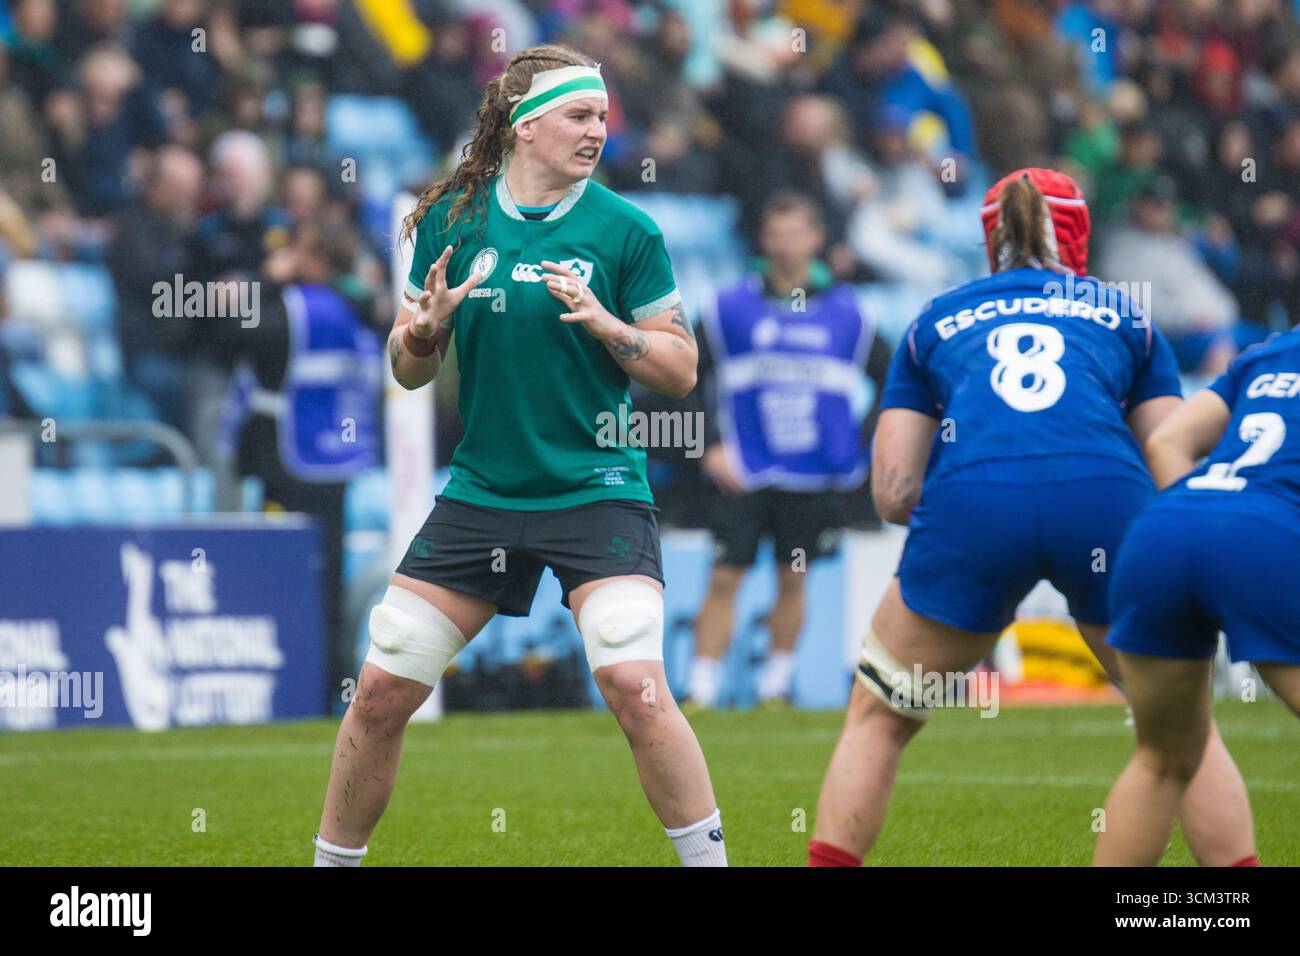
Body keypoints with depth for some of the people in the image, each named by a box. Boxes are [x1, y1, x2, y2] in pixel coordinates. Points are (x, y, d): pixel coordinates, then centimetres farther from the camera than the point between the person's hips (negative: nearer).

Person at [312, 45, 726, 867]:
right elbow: (409, 371, 10)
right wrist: (426, 329, -12)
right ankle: (332, 862, 20)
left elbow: (681, 371, -3)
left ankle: (709, 859, -9)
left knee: (635, 684, -21)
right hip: (481, 493, 3)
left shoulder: (625, 230, -4)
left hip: (597, 494, -3)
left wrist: (602, 322, -19)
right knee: (381, 691, 2)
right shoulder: (453, 219, 3)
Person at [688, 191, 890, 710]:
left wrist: (861, 444, 0)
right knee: (724, 579, -5)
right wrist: (712, 445, -5)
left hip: (816, 475, 1)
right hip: (745, 472, -1)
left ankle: (775, 687, 19)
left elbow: (893, 381, 11)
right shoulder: (732, 306, -1)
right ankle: (701, 691, -1)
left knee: (792, 582, 7)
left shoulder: (844, 312, 2)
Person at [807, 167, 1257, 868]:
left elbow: (893, 495, 22)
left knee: (876, 719, 19)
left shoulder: (934, 321, 29)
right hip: (1107, 496, 0)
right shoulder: (1125, 316, 29)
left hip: (971, 503, 0)